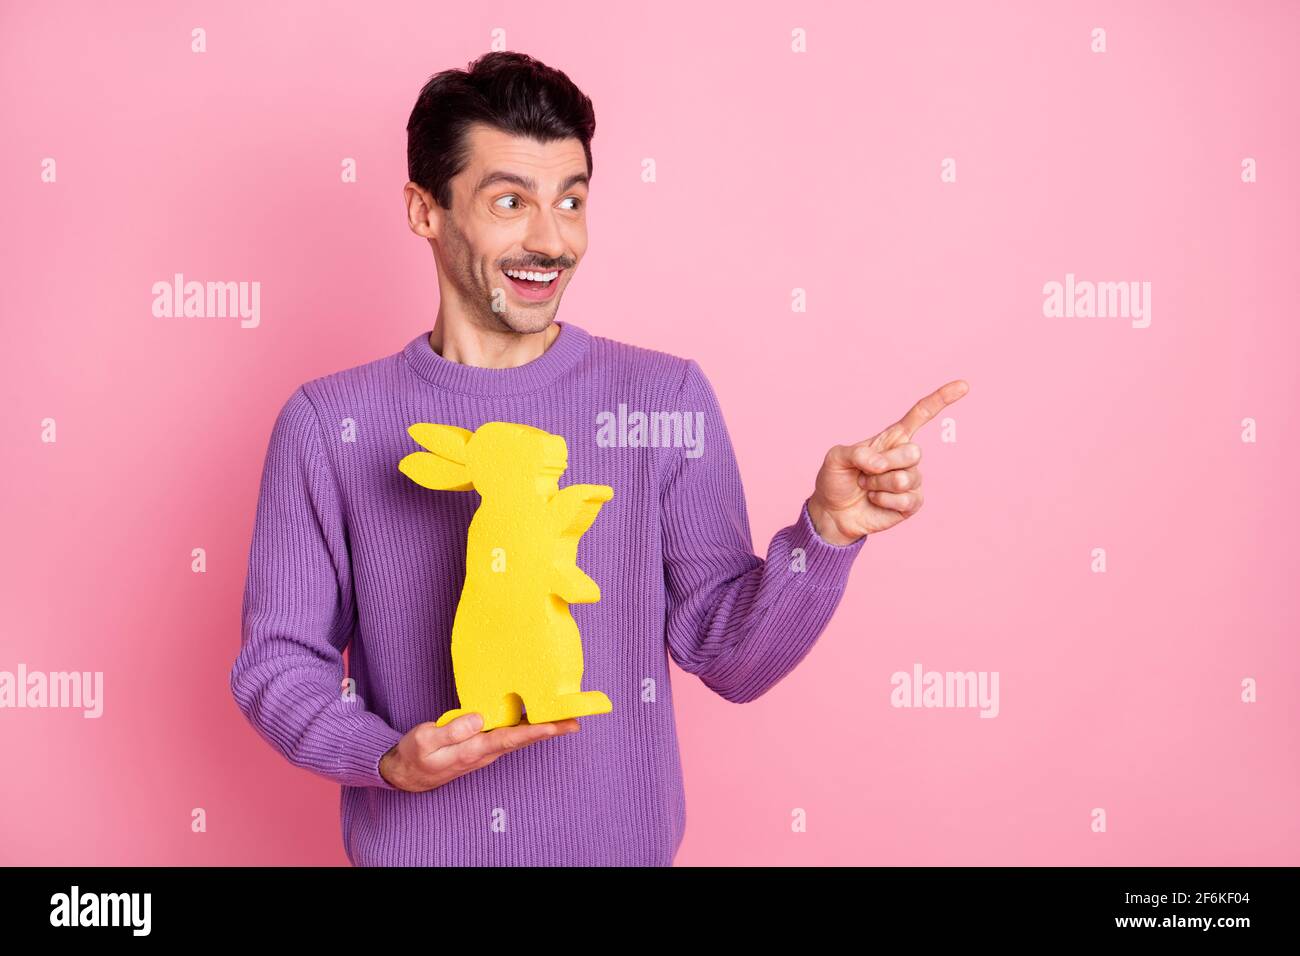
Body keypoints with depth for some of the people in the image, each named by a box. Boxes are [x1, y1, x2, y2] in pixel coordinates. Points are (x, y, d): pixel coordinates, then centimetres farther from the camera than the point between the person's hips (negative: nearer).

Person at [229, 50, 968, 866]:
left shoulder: (667, 398, -7)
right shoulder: (327, 424, -7)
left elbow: (727, 656, -6)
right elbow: (277, 659, -3)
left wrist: (826, 532, -22)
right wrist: (387, 759, -20)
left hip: (618, 844, 1)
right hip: (410, 845, 0)